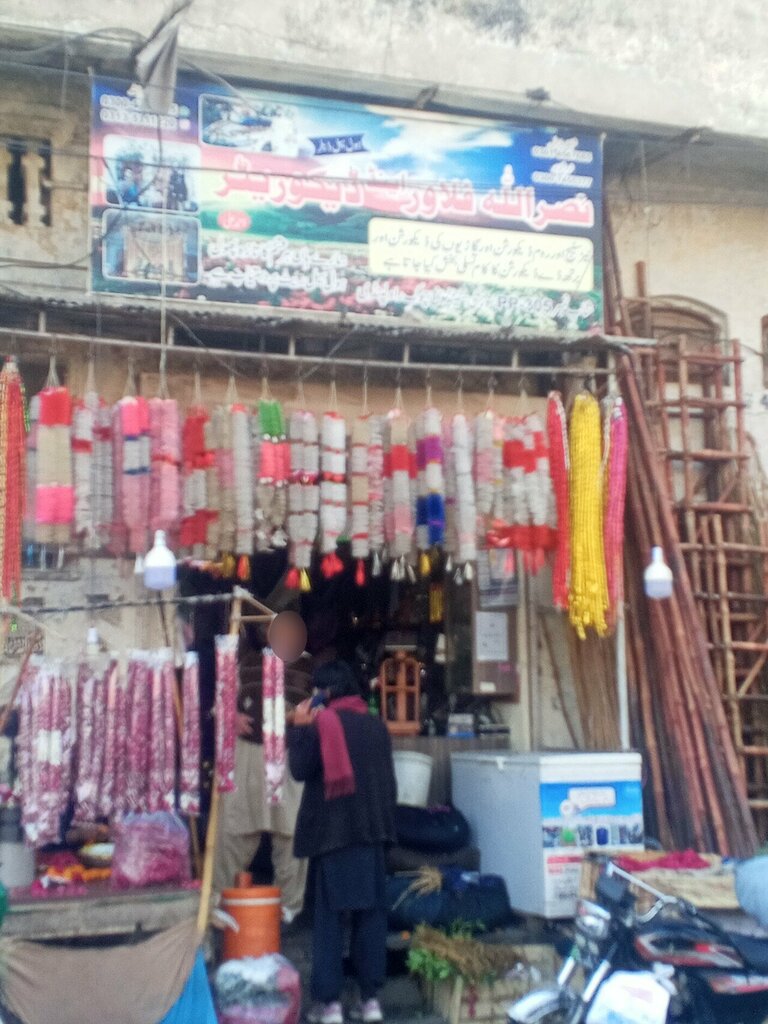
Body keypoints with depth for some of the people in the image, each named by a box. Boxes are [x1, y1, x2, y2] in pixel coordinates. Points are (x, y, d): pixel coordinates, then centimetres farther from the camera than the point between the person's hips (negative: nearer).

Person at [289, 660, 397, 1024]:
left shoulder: (321, 724, -9)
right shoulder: (377, 725, 9)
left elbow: (300, 770, -7)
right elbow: (389, 779, 14)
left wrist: (299, 728, 0)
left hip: (332, 831, -5)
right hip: (372, 830, 5)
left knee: (329, 916, 0)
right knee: (371, 913, 7)